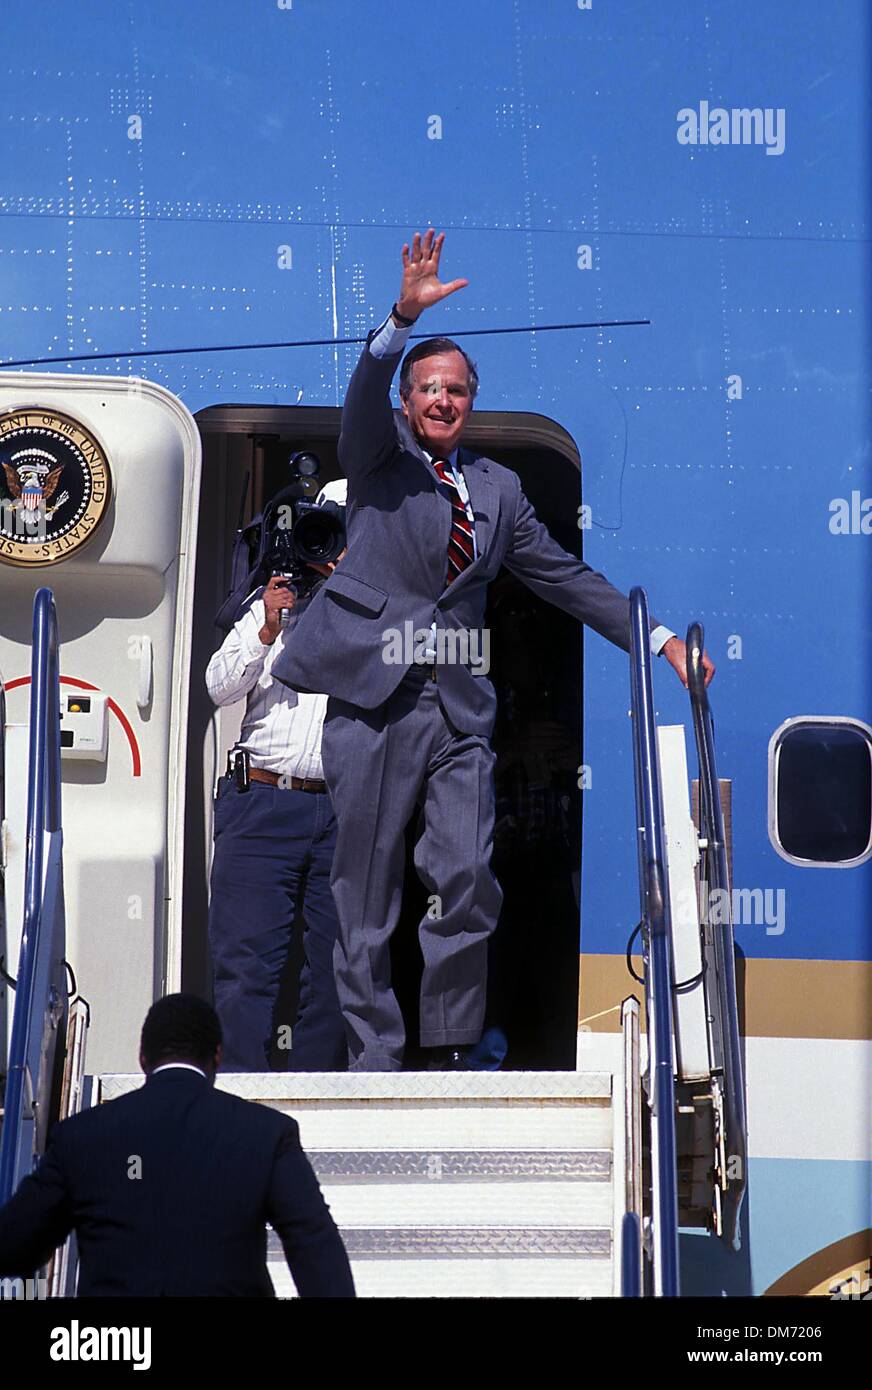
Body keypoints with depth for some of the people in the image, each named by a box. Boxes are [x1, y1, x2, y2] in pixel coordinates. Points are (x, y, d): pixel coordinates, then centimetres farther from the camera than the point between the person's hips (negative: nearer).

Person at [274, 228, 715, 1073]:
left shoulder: (497, 487, 18)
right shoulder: (379, 455, 9)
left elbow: (564, 577, 21)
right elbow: (365, 394, -13)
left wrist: (658, 639, 16)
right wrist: (404, 318, -30)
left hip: (458, 704, 3)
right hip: (372, 695, -3)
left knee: (467, 882, -8)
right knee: (366, 892, -1)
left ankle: (451, 1051, 4)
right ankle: (373, 1059, 5)